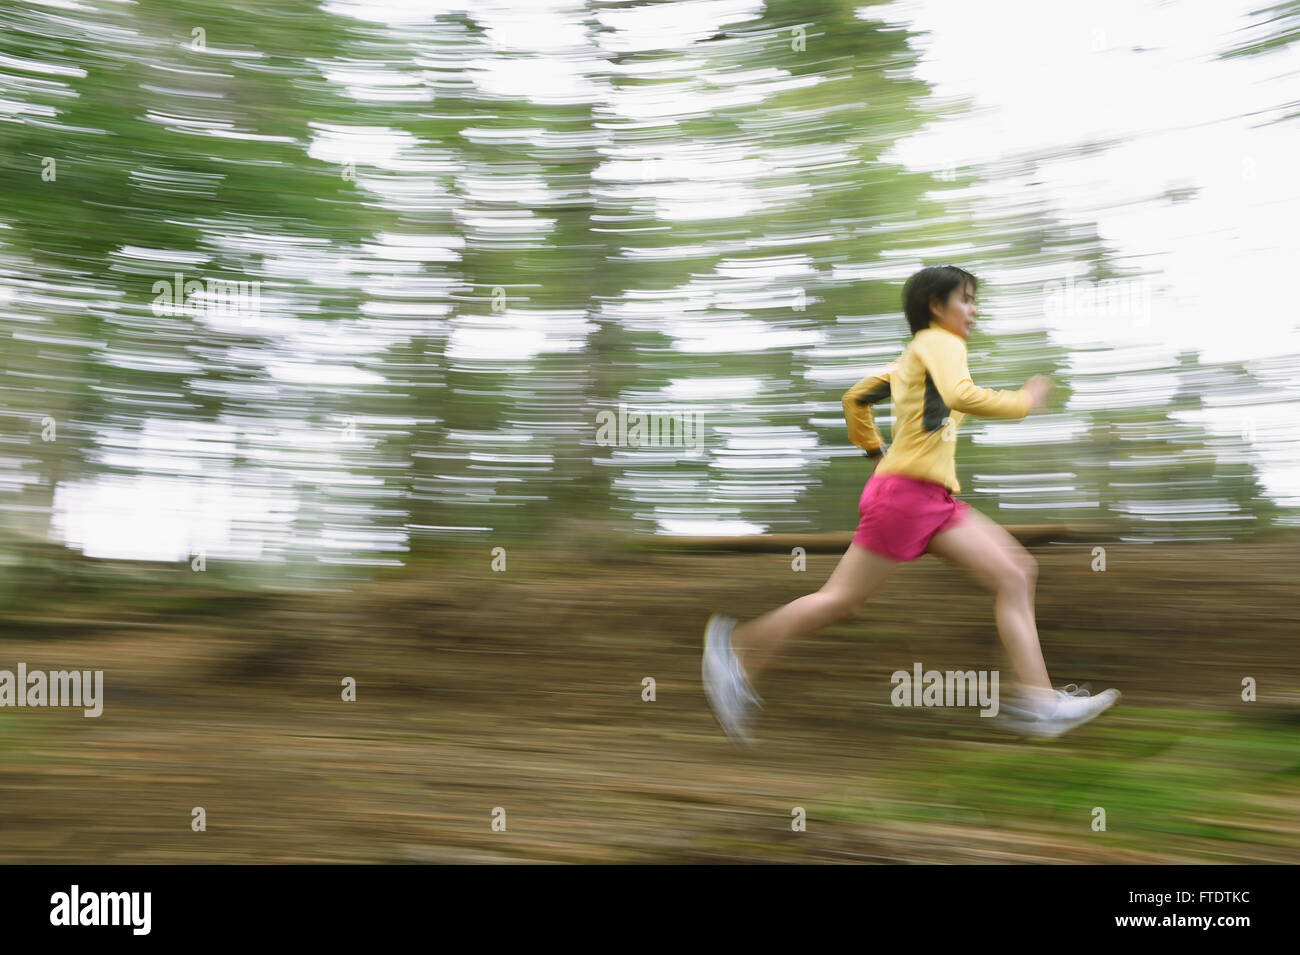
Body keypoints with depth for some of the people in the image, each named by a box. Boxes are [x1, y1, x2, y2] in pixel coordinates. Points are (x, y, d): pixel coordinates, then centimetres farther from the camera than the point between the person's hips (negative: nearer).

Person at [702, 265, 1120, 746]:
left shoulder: (915, 355, 23)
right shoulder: (940, 342, -5)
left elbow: (855, 398, 28)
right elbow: (960, 396, -25)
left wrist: (875, 450, 32)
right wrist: (1023, 401, -12)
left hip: (936, 500, 10)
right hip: (905, 492, -10)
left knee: (1015, 573, -1)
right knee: (844, 599, -4)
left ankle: (1034, 697, -4)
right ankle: (738, 647, 7)